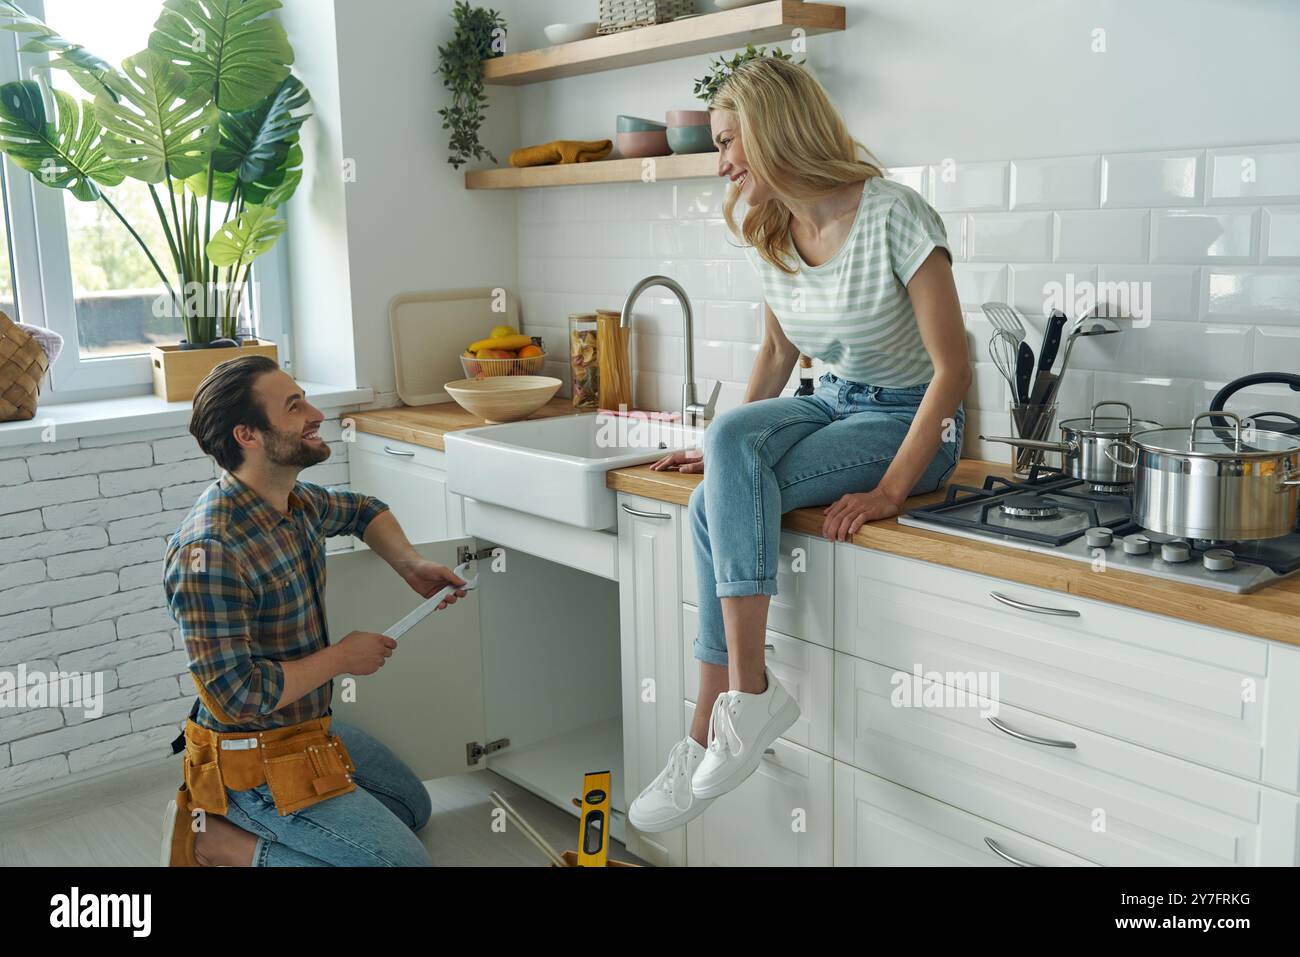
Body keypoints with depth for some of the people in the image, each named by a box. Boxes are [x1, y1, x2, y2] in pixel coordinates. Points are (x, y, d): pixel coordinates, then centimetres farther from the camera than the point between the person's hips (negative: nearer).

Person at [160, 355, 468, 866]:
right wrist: (342, 657, -19)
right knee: (406, 860, -5)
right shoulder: (210, 554, -30)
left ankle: (235, 823, 18)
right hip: (258, 760, -9)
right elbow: (236, 694, -30)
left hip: (311, 727, 9)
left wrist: (411, 565, 1)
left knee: (412, 806, 26)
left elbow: (361, 509, 19)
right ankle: (216, 842, 0)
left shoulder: (296, 502, -4)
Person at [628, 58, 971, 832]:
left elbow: (953, 367, -21)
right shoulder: (768, 231, 2)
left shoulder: (893, 215, -20)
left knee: (719, 507, -27)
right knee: (731, 441, -27)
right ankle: (743, 696, -23)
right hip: (835, 403, 6)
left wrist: (891, 489, -27)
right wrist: (726, 449, 6)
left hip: (911, 420, -6)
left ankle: (733, 707, -18)